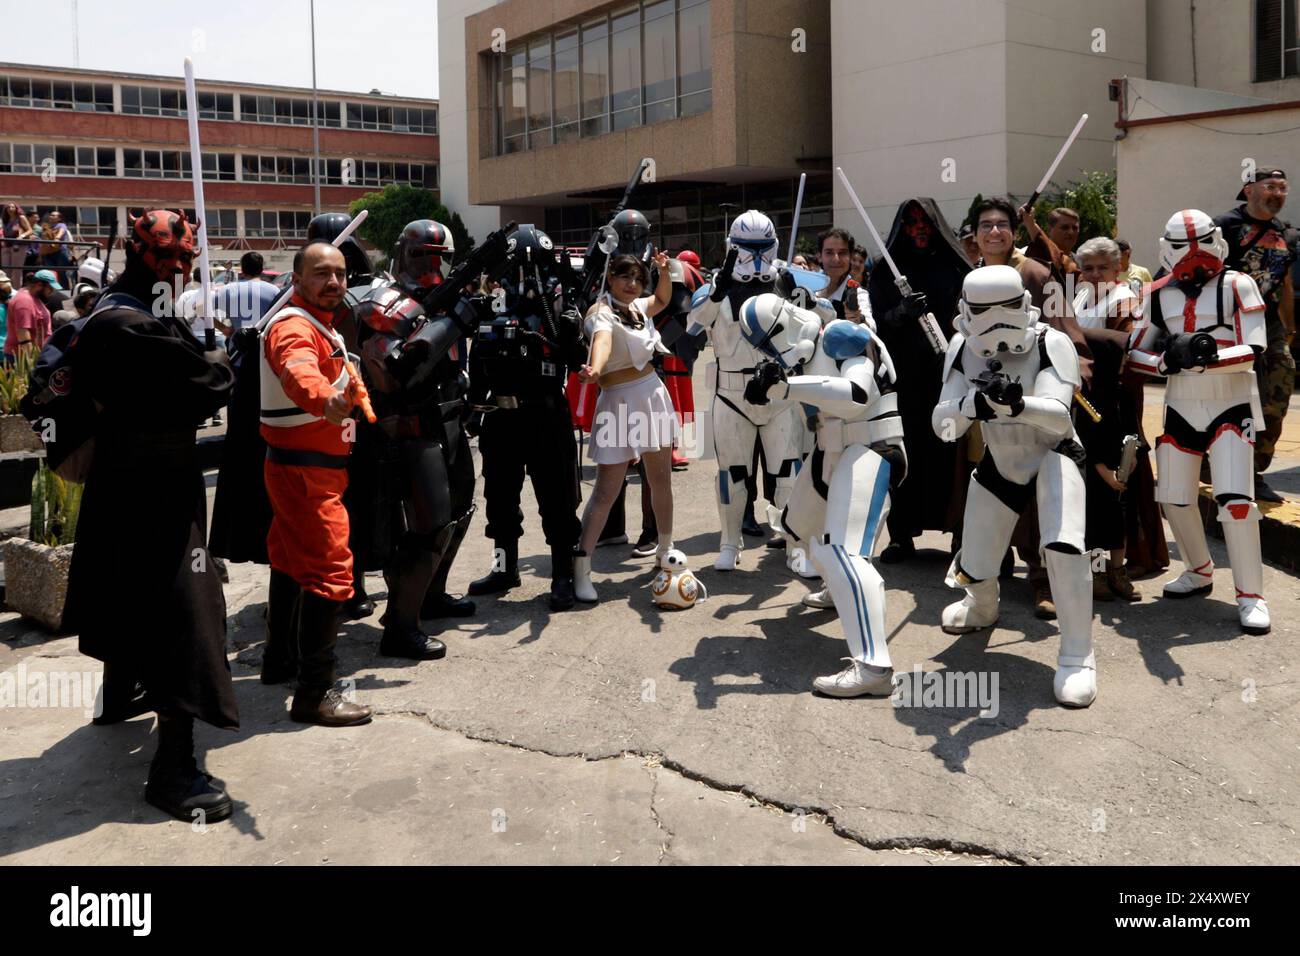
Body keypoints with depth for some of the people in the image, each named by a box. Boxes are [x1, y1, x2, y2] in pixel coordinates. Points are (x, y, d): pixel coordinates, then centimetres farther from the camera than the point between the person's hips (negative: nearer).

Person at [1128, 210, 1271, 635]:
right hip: (1181, 407, 4)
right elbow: (1136, 351, 4)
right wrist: (1167, 360, -17)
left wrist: (1210, 357, -33)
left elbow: (1253, 351, -15)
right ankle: (1200, 572, 34)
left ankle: (1250, 595, -4)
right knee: (1174, 498, 10)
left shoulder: (1237, 286, -8)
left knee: (1236, 500, -15)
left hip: (1230, 407, -4)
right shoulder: (1158, 294, 3)